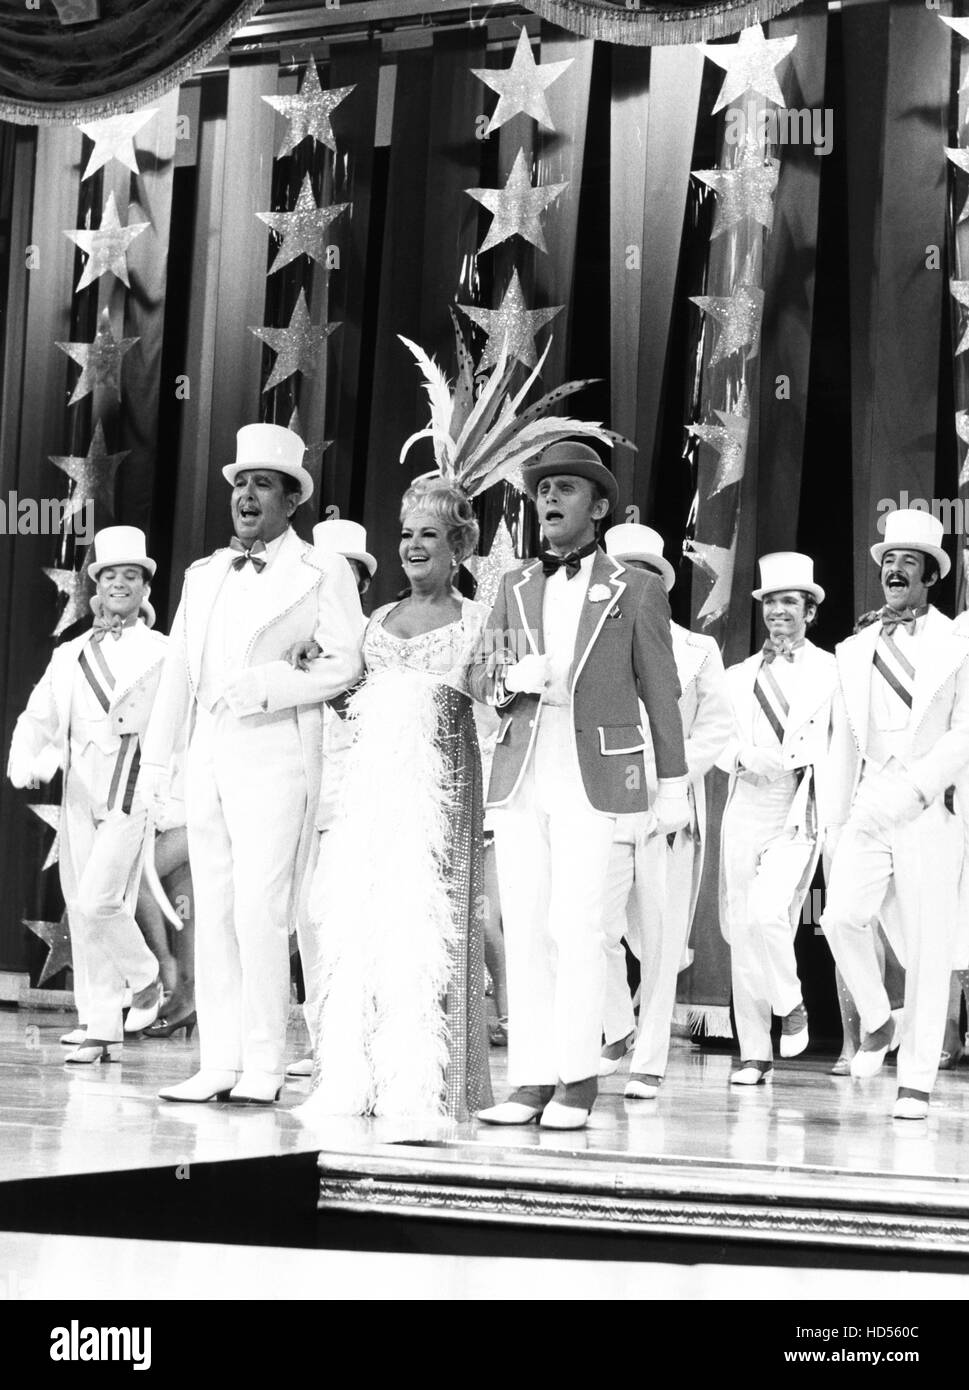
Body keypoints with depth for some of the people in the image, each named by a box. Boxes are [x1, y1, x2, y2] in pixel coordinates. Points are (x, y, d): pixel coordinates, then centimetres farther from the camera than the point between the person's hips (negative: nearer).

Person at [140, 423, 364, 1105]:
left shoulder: (321, 571, 3)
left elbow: (347, 662, -4)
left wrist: (270, 687, -15)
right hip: (207, 754, 6)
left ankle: (263, 1068, -7)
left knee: (260, 910, -12)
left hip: (275, 752, -6)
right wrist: (155, 762, 15)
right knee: (212, 910, 5)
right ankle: (219, 1063, 9)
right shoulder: (204, 574, 20)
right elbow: (178, 671, 19)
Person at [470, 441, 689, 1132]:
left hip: (593, 775, -4)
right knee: (523, 926, 1)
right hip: (521, 771, 4)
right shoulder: (516, 587, 16)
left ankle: (577, 1078, -2)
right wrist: (509, 676, -8)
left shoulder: (637, 589, 5)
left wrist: (674, 786, 5)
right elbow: (480, 675, 16)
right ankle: (532, 1079, 5)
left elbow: (661, 693, 7)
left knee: (577, 925, -10)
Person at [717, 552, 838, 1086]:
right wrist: (743, 757, -9)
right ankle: (754, 1052, 11)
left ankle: (790, 1004, 6)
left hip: (799, 810, -4)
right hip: (745, 807, 4)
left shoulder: (831, 671, 5)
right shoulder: (739, 675, 17)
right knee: (740, 927, 2)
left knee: (767, 912, -22)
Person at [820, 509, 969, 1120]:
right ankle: (877, 1020, 9)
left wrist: (913, 789, -19)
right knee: (842, 917, -17)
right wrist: (842, 814, 19)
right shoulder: (854, 651, 16)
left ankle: (917, 1082, 5)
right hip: (870, 810, 3)